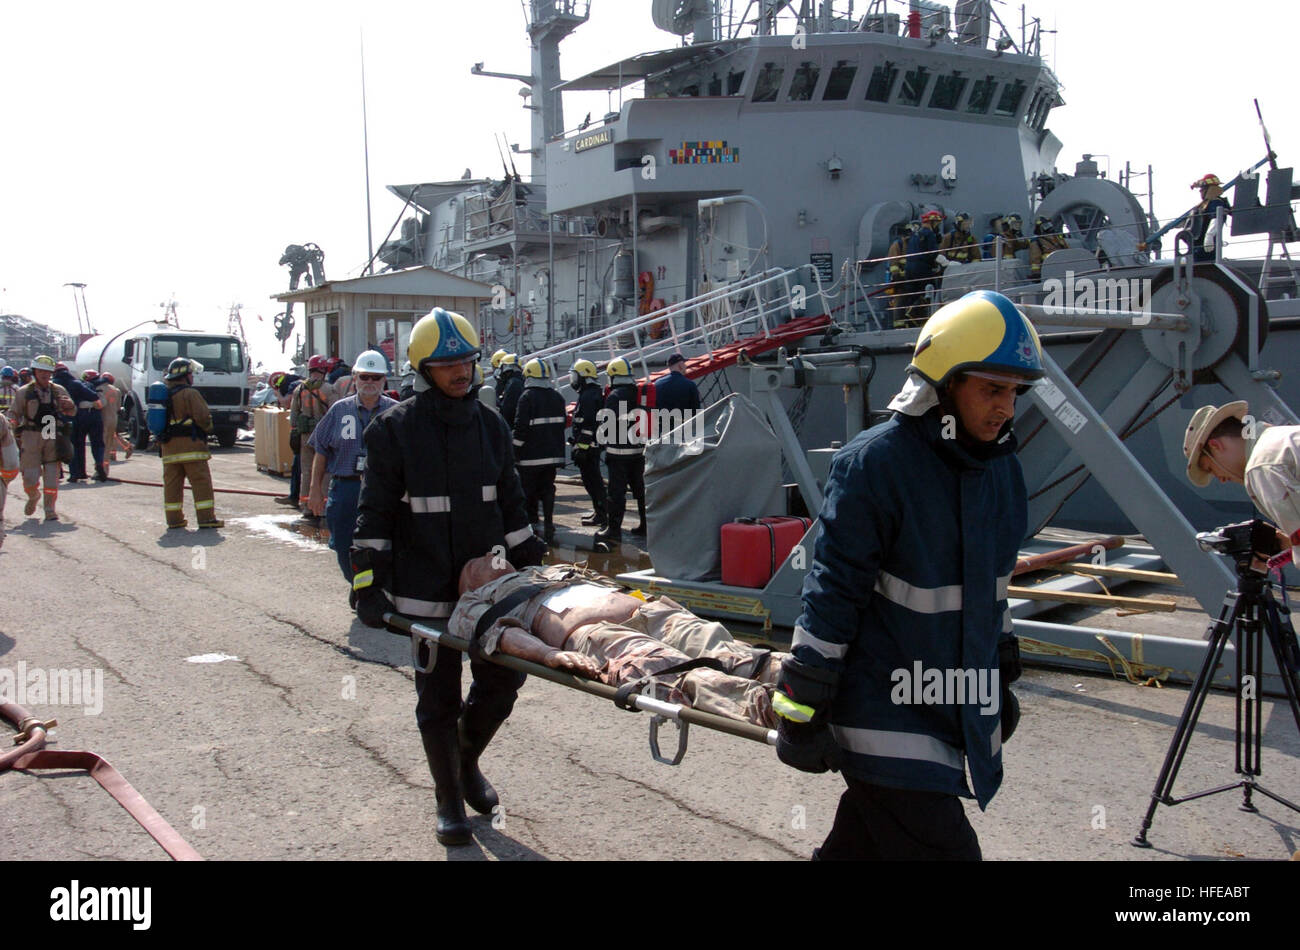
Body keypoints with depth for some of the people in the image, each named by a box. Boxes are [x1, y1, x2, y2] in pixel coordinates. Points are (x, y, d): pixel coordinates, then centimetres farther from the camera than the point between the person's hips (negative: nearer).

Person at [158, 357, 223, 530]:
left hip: (168, 446, 7)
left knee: (172, 483, 9)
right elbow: (203, 417, -14)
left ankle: (174, 519, 10)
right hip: (190, 443, -7)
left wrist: (161, 440, 19)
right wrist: (207, 430, 4)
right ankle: (206, 518, -8)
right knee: (201, 482, -5)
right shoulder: (190, 394, -9)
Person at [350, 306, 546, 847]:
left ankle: (468, 763, 36)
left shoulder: (491, 425, 8)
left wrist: (531, 565, 14)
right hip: (426, 590, -4)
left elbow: (511, 506, 15)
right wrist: (369, 585, -11)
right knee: (438, 699, 6)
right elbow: (374, 515, -6)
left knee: (501, 682, 9)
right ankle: (449, 800, 23)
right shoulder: (395, 430, -7)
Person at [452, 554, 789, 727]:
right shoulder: (472, 603, 29)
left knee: (724, 653, -27)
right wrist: (549, 654, -17)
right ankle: (762, 705, -63)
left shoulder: (555, 570, 46)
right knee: (671, 673, -37)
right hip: (583, 627, -6)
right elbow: (496, 630, 7)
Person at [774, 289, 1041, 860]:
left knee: (862, 842, 16)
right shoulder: (874, 463, -16)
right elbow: (831, 592, -16)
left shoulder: (1001, 469, 8)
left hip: (957, 712, 7)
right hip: (887, 714, -7)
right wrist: (802, 711, -14)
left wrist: (1001, 679, 25)